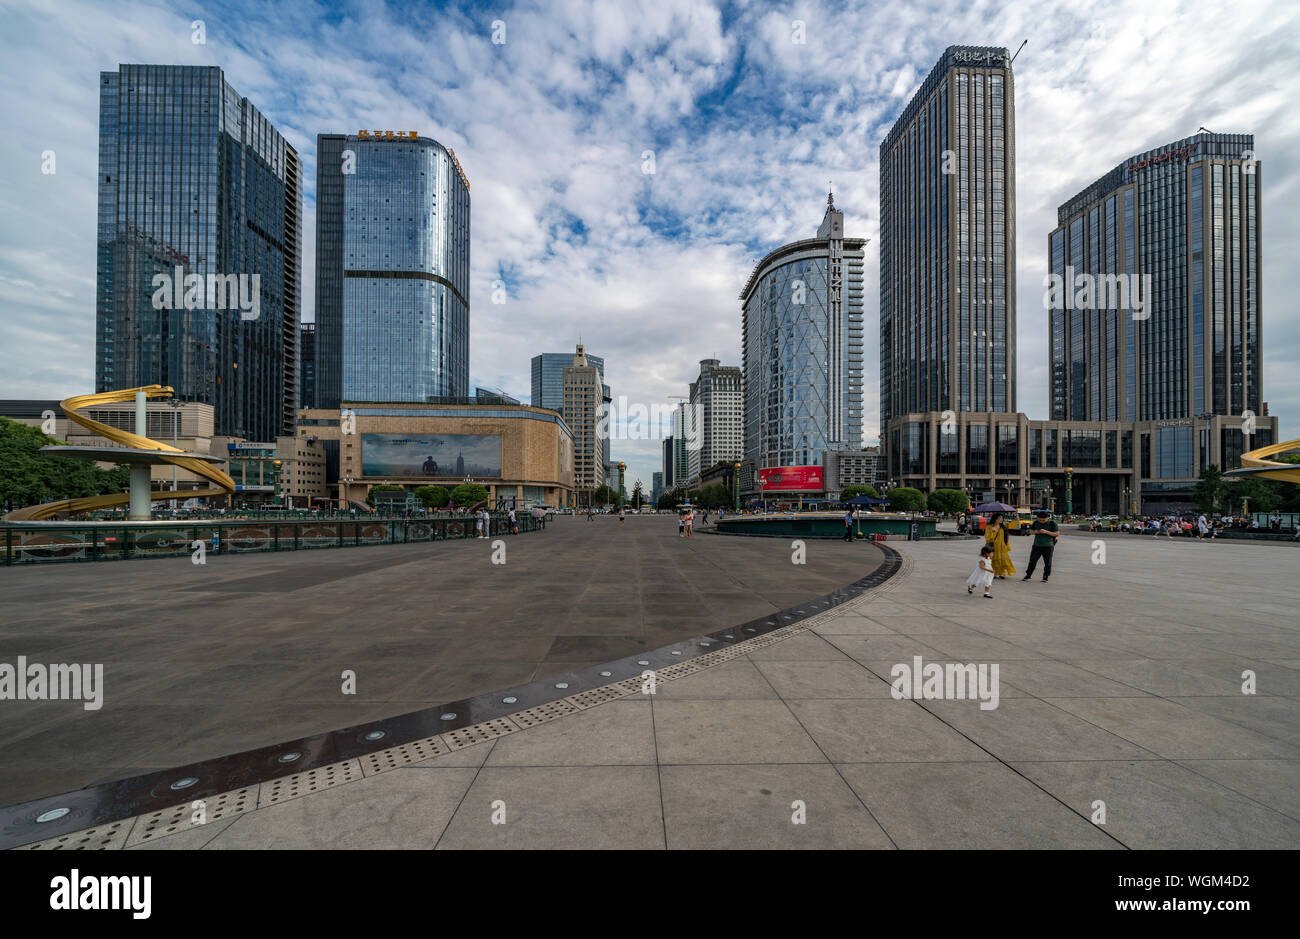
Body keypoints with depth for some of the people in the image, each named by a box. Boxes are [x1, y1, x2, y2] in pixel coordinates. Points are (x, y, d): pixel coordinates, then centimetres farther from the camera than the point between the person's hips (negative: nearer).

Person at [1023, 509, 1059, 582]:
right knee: (1032, 561, 2)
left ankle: (1045, 577, 16)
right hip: (1037, 545, 2)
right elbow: (1031, 530, 15)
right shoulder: (1035, 522, 3)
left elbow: (1057, 534, -9)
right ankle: (1028, 575, 10)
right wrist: (1035, 532, -7)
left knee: (1047, 563, 4)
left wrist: (1046, 532, -21)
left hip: (1048, 546, -2)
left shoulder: (1052, 523, -7)